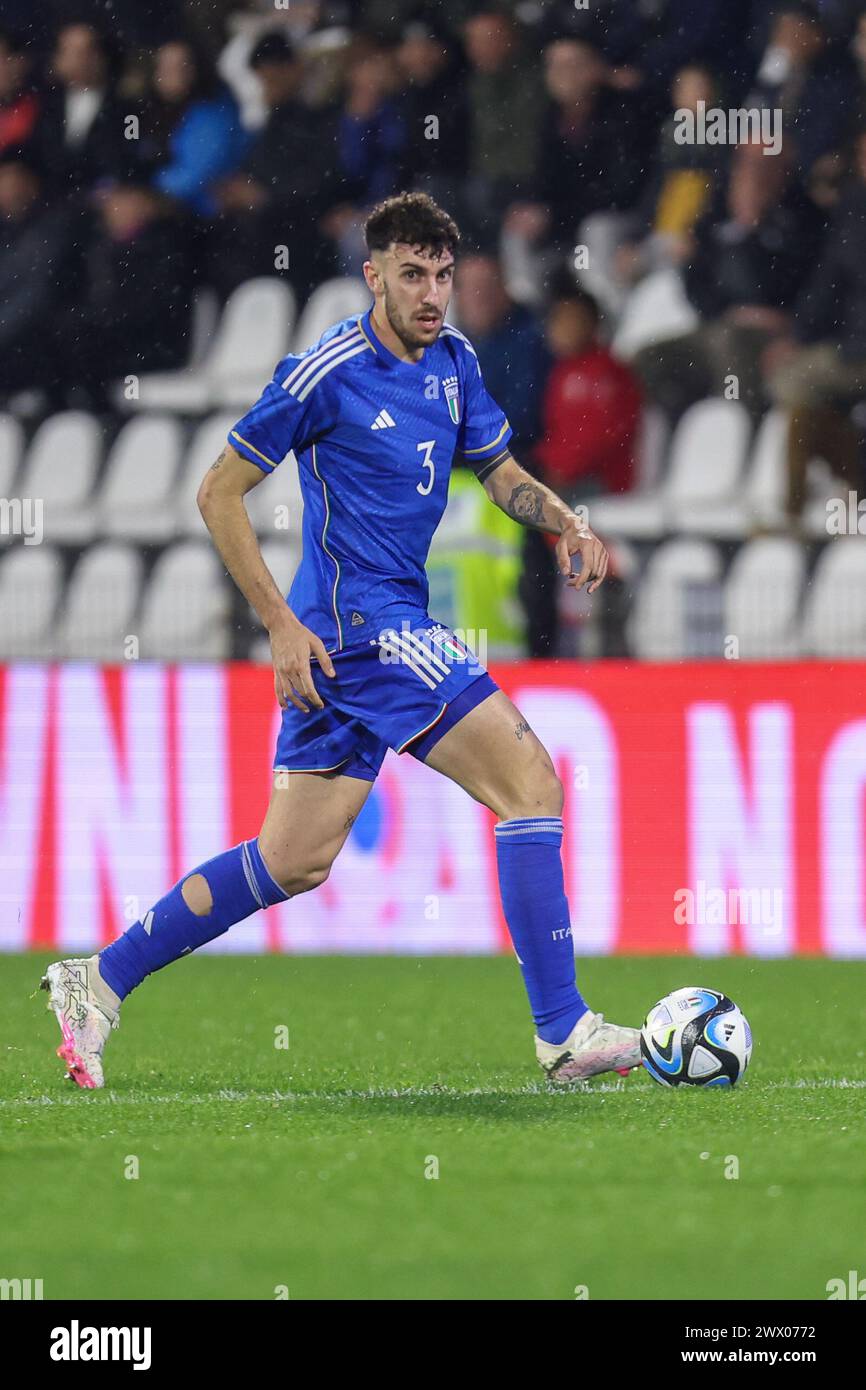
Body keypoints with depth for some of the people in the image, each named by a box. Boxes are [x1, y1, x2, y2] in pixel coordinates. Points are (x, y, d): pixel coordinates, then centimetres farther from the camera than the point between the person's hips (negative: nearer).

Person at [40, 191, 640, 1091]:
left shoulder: (453, 361, 10)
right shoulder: (329, 372, -12)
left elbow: (501, 473, 22)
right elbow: (219, 493, -8)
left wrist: (565, 522, 0)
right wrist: (281, 624, -13)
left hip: (381, 630, 9)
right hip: (360, 622, -9)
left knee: (296, 858, 12)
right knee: (531, 782, -14)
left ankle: (99, 982, 19)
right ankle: (564, 1033, -13)